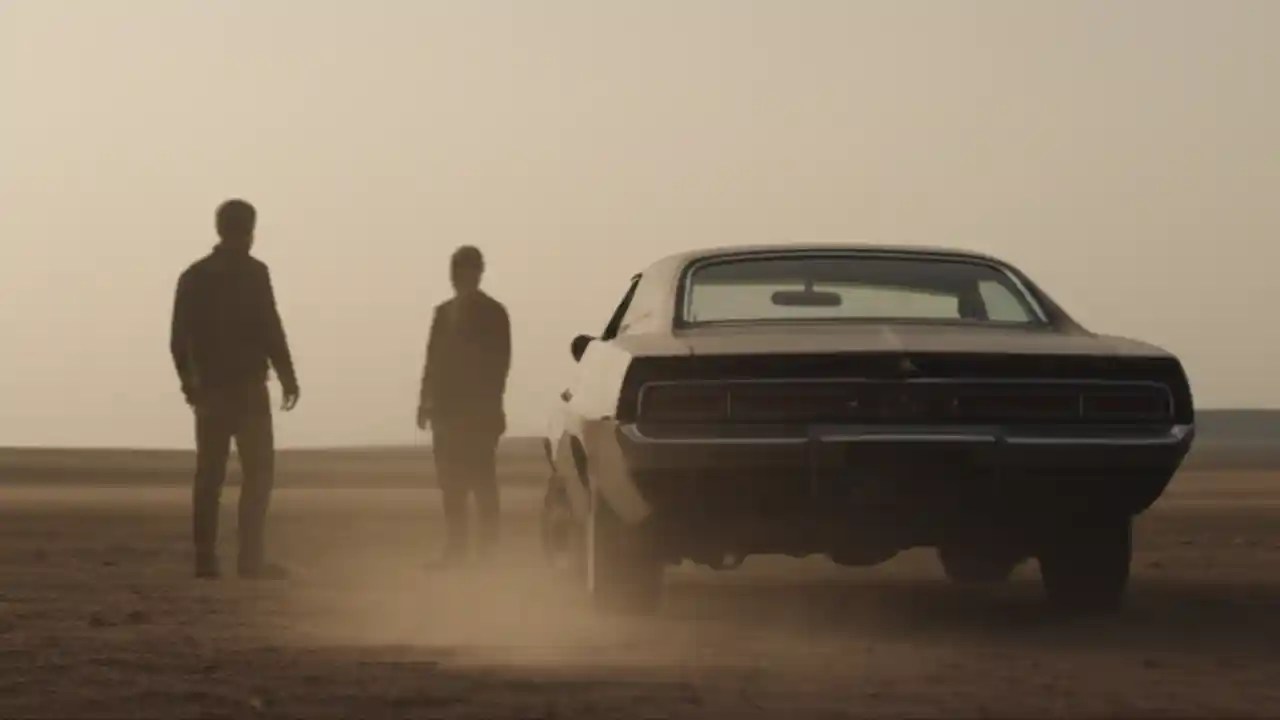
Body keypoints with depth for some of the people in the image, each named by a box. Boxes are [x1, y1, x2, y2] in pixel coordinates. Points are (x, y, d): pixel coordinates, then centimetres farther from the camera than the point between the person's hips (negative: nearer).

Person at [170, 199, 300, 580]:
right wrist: (288, 378, -7)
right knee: (258, 470, -3)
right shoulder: (252, 272, -7)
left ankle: (205, 560, 3)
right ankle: (250, 558, -11)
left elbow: (179, 338, 11)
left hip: (209, 388, 6)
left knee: (209, 475, 7)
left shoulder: (193, 276, 9)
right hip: (247, 386, -6)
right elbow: (269, 330, -13)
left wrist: (189, 383, 21)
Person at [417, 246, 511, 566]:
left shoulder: (493, 313, 0)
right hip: (448, 407, 5)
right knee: (451, 482, 3)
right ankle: (456, 548, 5)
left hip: (479, 409, -5)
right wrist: (427, 401, 5)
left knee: (481, 481, -6)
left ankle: (487, 548, -5)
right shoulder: (445, 312, 15)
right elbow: (434, 359, 13)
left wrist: (492, 403, -14)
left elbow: (499, 362, -6)